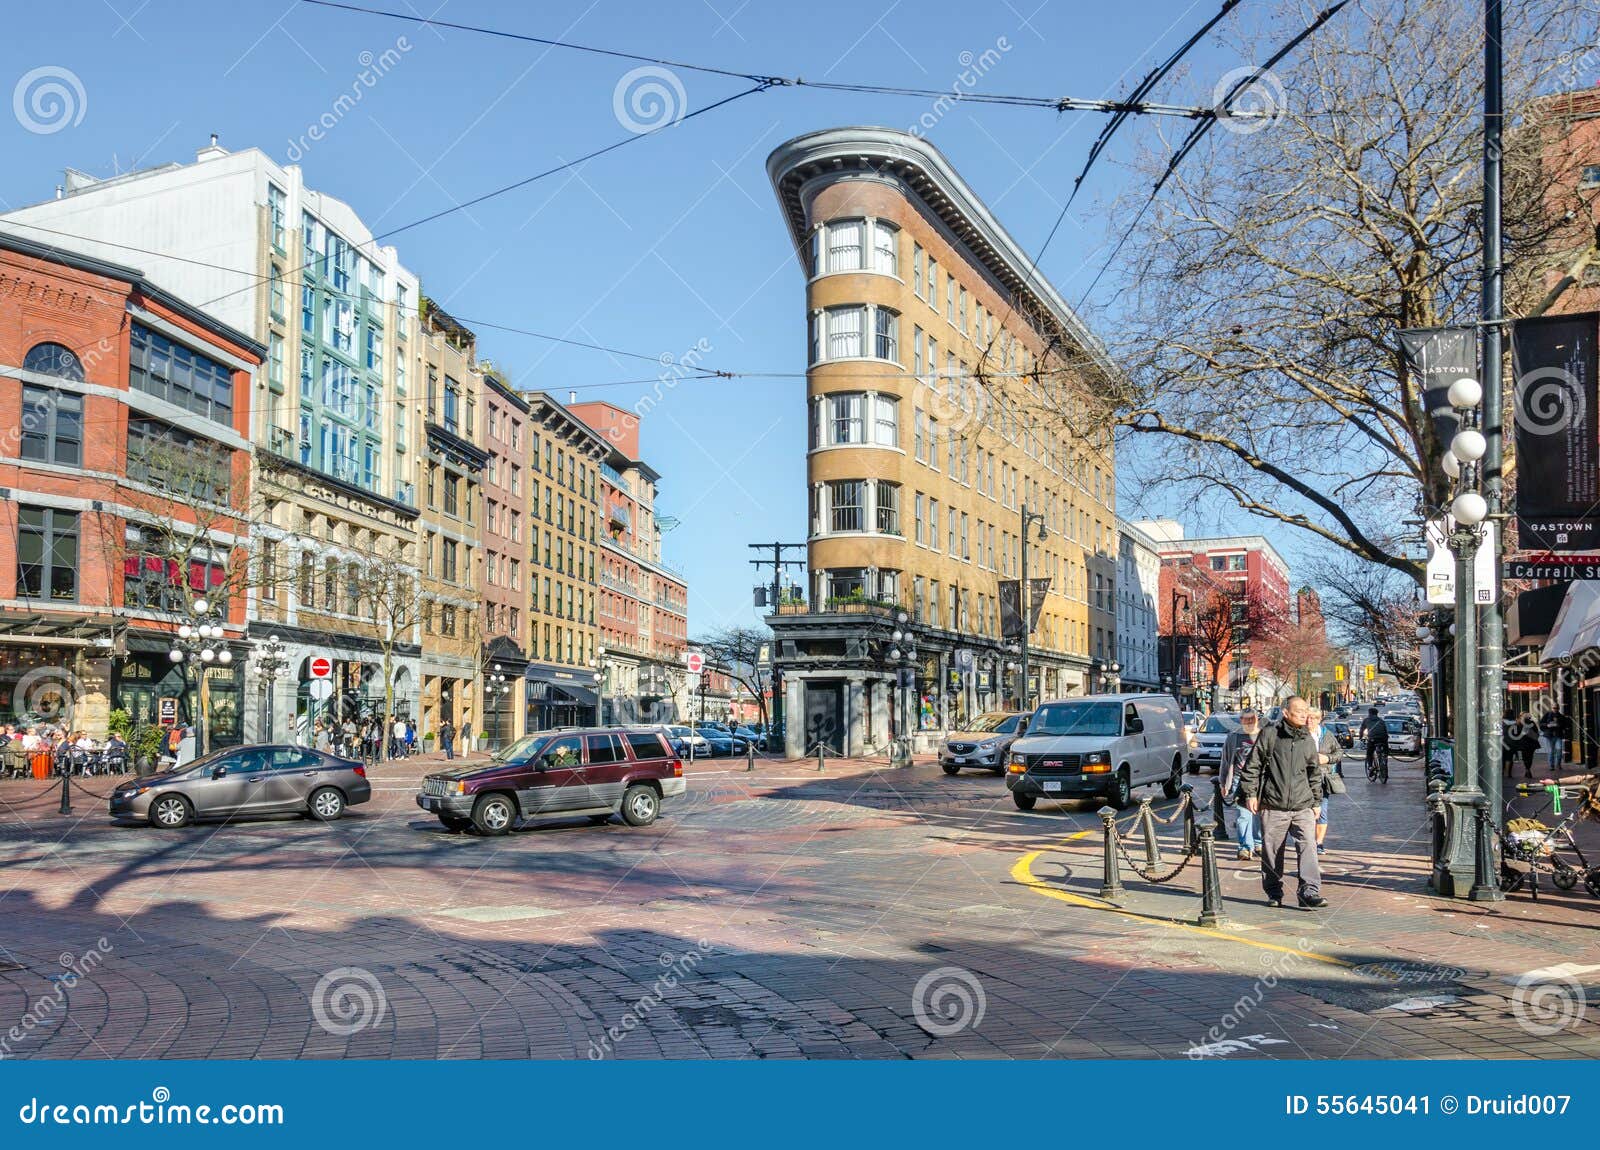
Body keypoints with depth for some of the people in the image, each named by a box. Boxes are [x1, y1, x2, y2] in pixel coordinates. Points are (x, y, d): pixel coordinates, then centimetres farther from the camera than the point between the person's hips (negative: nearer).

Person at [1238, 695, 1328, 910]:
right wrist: (1250, 794, -5)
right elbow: (1252, 766, 0)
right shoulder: (1269, 735, -2)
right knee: (1272, 852, 5)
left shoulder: (1308, 741, 12)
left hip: (1303, 806, 3)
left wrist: (1316, 801, 21)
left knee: (1308, 848, -11)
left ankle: (1310, 892, -12)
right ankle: (1274, 894, 18)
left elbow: (1315, 773, 22)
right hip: (1273, 807, -3)